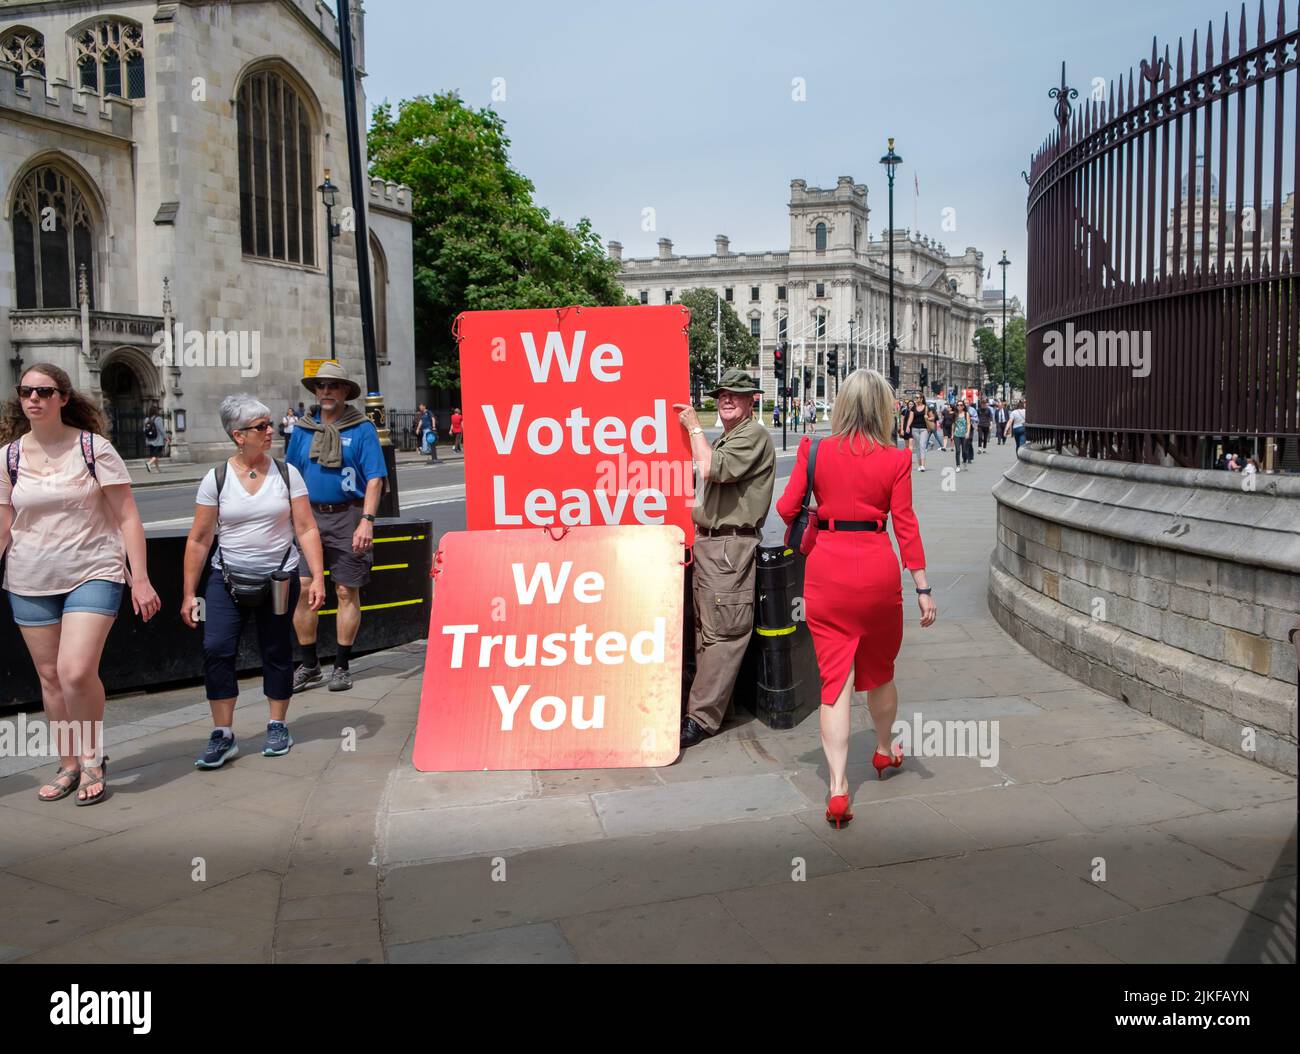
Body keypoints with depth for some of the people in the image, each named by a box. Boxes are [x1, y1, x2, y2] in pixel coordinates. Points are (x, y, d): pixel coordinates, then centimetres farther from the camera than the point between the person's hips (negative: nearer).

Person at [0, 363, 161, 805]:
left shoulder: (94, 448, -6)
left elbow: (127, 516, -5)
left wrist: (140, 578, -9)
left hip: (93, 574, -4)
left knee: (76, 671, -17)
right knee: (50, 677, 10)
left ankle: (93, 757, 7)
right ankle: (69, 765, 27)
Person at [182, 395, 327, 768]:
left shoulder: (286, 474, -1)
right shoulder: (216, 479, -2)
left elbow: (306, 529, -1)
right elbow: (199, 540, 1)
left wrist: (317, 577, -10)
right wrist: (188, 593, 0)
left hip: (280, 577, 0)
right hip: (228, 578, 0)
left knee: (276, 653, 8)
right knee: (216, 649, -12)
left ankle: (277, 727, 24)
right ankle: (222, 736, -1)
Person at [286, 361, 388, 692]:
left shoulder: (362, 429, -1)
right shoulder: (303, 430, 12)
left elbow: (375, 478, -6)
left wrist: (367, 521, -16)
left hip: (347, 518, -3)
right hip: (310, 517, 4)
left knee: (347, 592, 2)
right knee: (301, 590, 0)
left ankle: (341, 667, 13)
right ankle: (309, 665, 14)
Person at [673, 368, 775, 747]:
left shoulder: (754, 435, -8)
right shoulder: (722, 439, 23)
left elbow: (711, 469, -21)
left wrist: (694, 426, -10)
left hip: (731, 546, -10)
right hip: (707, 541, 10)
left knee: (722, 632, -8)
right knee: (705, 627, 10)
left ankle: (702, 717, -7)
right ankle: (710, 700, 18)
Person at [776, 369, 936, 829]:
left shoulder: (815, 450, -2)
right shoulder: (895, 459, -4)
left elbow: (787, 507, -2)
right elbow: (905, 525, -5)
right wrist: (922, 588, -1)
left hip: (826, 568, 0)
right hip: (877, 567, 0)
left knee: (834, 678, 2)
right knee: (879, 670, 21)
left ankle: (838, 789, -5)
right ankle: (884, 751, 45)